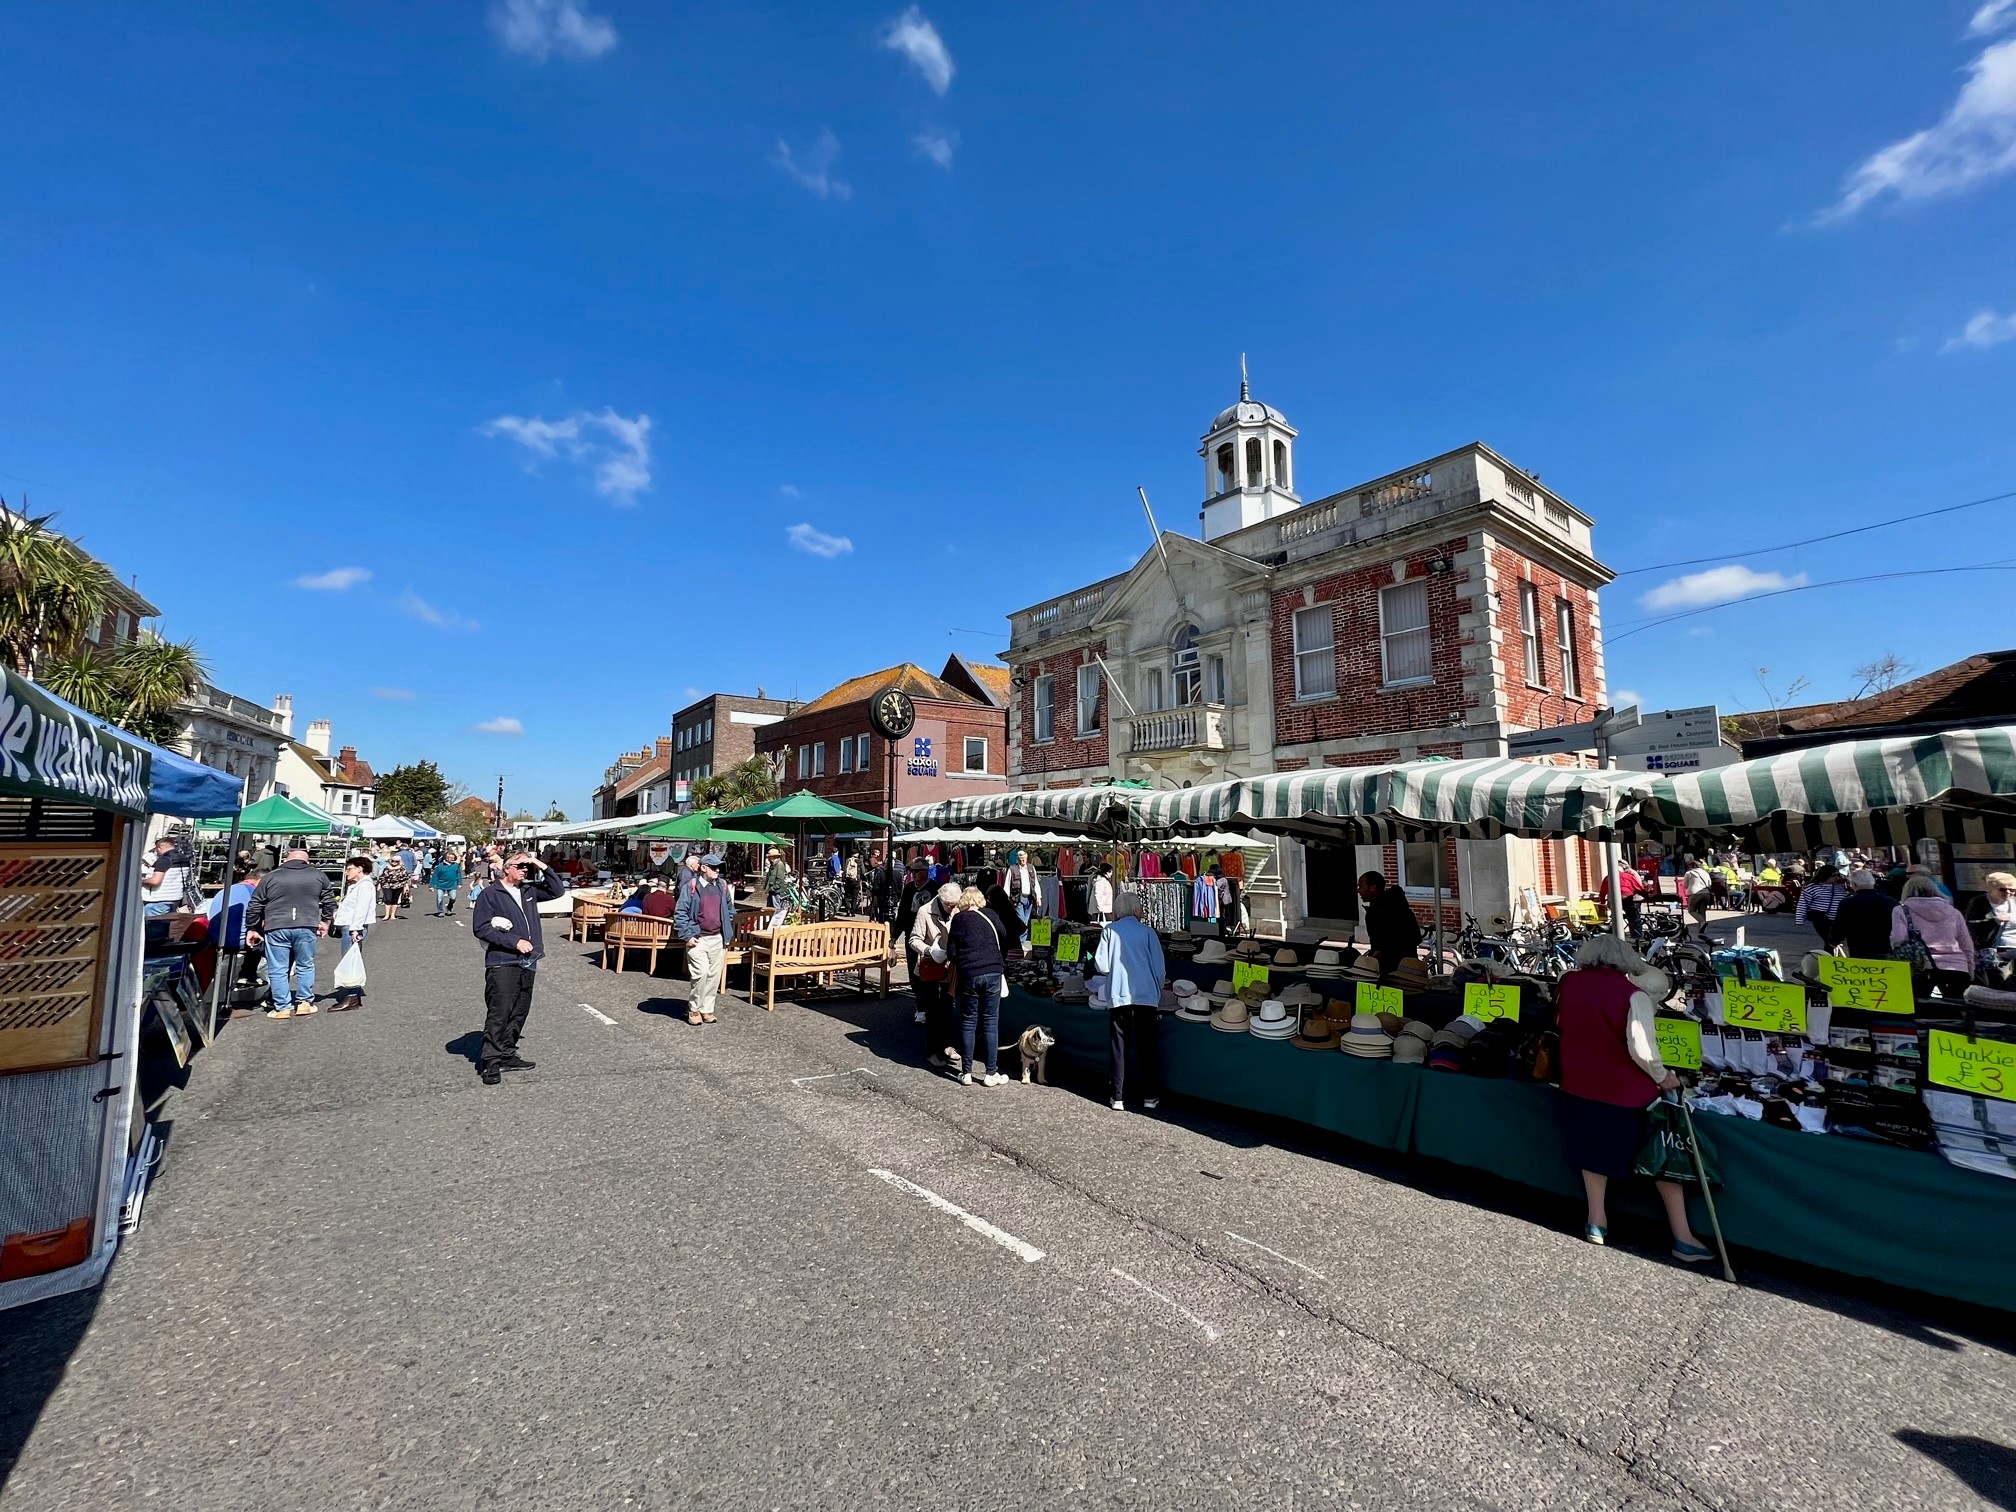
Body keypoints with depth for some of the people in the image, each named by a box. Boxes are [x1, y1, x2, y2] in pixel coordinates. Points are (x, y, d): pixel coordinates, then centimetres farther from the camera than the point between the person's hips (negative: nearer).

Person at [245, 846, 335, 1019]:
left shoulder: (270, 877, 7)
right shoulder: (318, 876, 9)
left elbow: (255, 905, 8)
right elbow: (329, 900, 14)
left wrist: (251, 928, 18)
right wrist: (325, 921, 26)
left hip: (277, 929, -1)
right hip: (306, 927, 1)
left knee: (278, 969, 7)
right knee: (305, 966, 14)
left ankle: (282, 1007, 10)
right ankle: (304, 1002, 16)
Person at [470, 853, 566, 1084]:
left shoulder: (528, 891, 13)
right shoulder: (489, 894, -4)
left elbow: (557, 891, 18)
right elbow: (480, 928, -10)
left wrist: (543, 868, 5)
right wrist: (515, 942, -14)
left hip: (528, 963, 7)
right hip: (502, 963, -6)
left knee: (519, 1012, 11)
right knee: (499, 1013, -8)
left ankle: (507, 1055, 21)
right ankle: (490, 1061, -1)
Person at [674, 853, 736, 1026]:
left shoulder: (723, 887, 8)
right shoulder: (692, 887, -6)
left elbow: (730, 911, 18)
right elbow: (680, 913, -6)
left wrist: (728, 934, 12)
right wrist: (687, 936, -11)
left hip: (717, 939, 5)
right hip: (698, 940, -5)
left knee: (714, 976, 7)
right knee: (701, 974, -12)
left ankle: (707, 1009, 20)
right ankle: (694, 1008, 7)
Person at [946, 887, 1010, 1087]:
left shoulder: (958, 919, 3)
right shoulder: (990, 915, 6)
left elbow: (951, 953, 1)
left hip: (968, 975, 0)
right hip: (993, 973, 1)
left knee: (968, 1023, 10)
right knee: (990, 1022, 6)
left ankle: (966, 1073, 14)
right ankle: (990, 1074, 9)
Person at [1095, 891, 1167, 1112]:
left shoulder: (1109, 930, -1)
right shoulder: (1147, 932, -1)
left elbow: (1102, 965, -5)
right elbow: (1160, 968, -1)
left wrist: (1094, 958, 16)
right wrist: (1157, 993, 13)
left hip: (1119, 996, 0)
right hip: (1146, 996, 0)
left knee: (1119, 1048, 8)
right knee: (1147, 1047, 12)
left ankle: (1119, 1098, 10)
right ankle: (1150, 1097, 18)